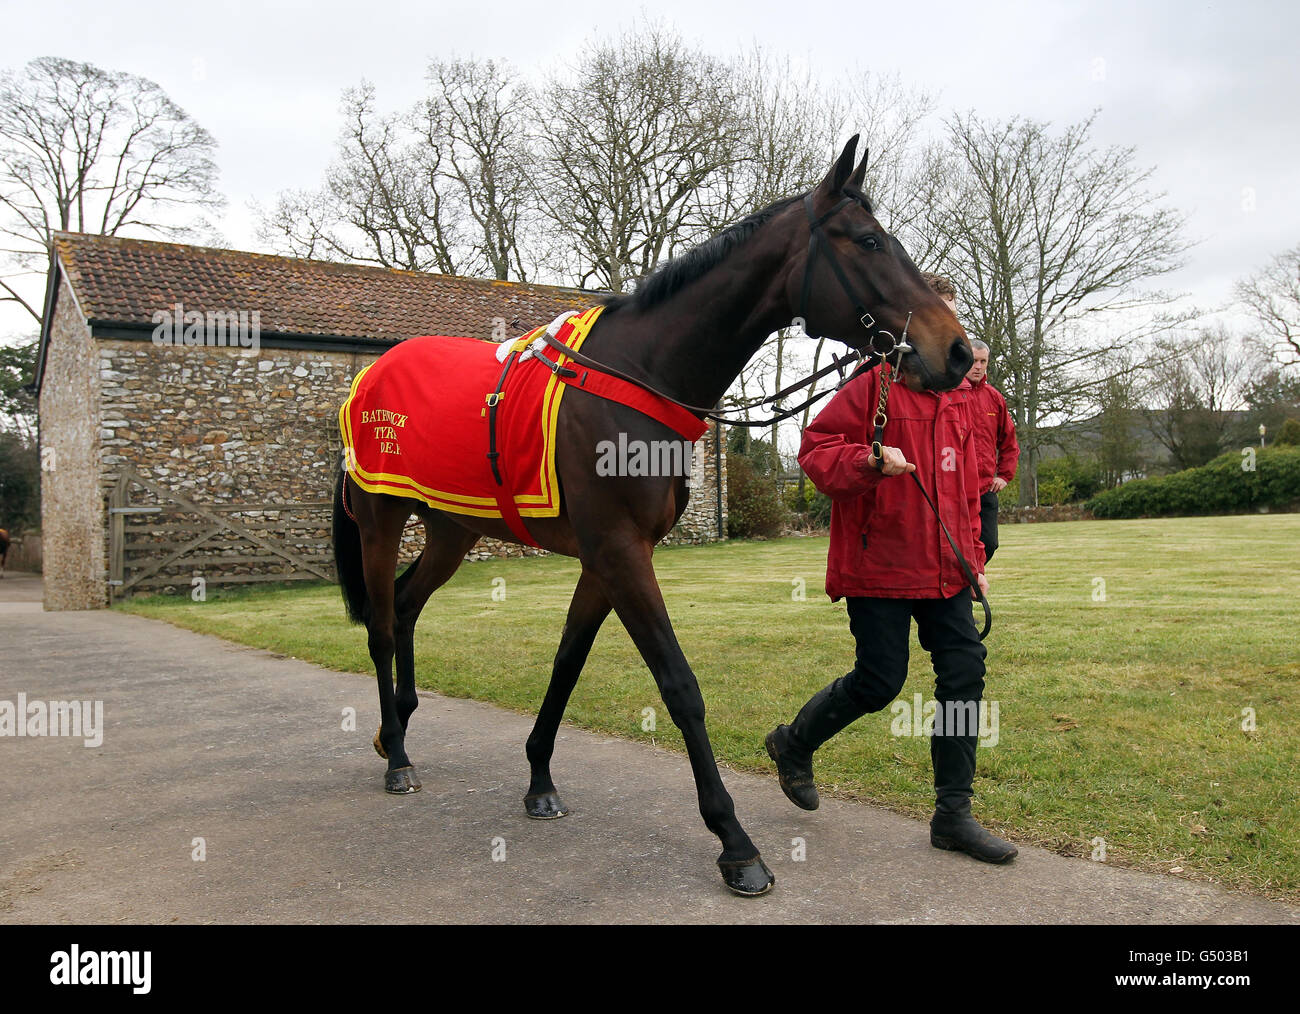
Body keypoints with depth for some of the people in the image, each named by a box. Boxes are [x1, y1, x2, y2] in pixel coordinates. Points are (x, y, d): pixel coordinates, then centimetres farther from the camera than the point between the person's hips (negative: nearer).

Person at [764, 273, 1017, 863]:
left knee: (965, 671, 1)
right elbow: (815, 449, -10)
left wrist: (973, 558, 18)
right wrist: (871, 461, -27)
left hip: (945, 568, 7)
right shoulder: (872, 386, -8)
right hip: (879, 565, -7)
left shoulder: (957, 398, 14)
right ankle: (793, 743, 26)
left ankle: (953, 814, 12)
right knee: (879, 682, -2)